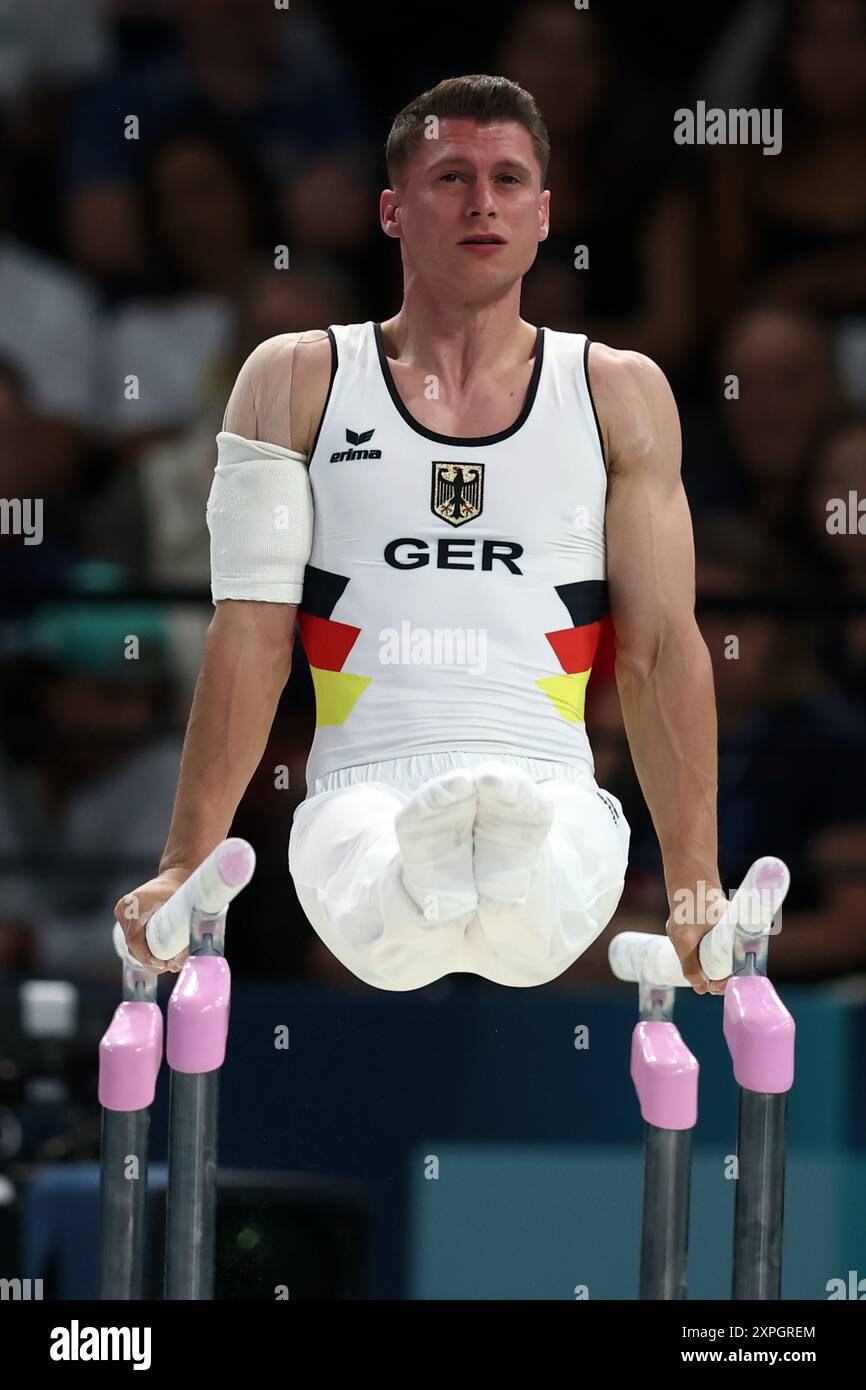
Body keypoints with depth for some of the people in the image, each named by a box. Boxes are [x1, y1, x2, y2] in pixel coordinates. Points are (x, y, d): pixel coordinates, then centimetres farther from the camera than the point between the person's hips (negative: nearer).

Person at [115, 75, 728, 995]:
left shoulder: (620, 394, 16)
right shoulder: (297, 383, 14)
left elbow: (662, 650, 12)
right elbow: (249, 641, 9)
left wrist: (695, 889, 3)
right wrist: (185, 867, 1)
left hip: (552, 792, 0)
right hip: (365, 786, 0)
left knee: (531, 927, -41)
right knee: (387, 927, -40)